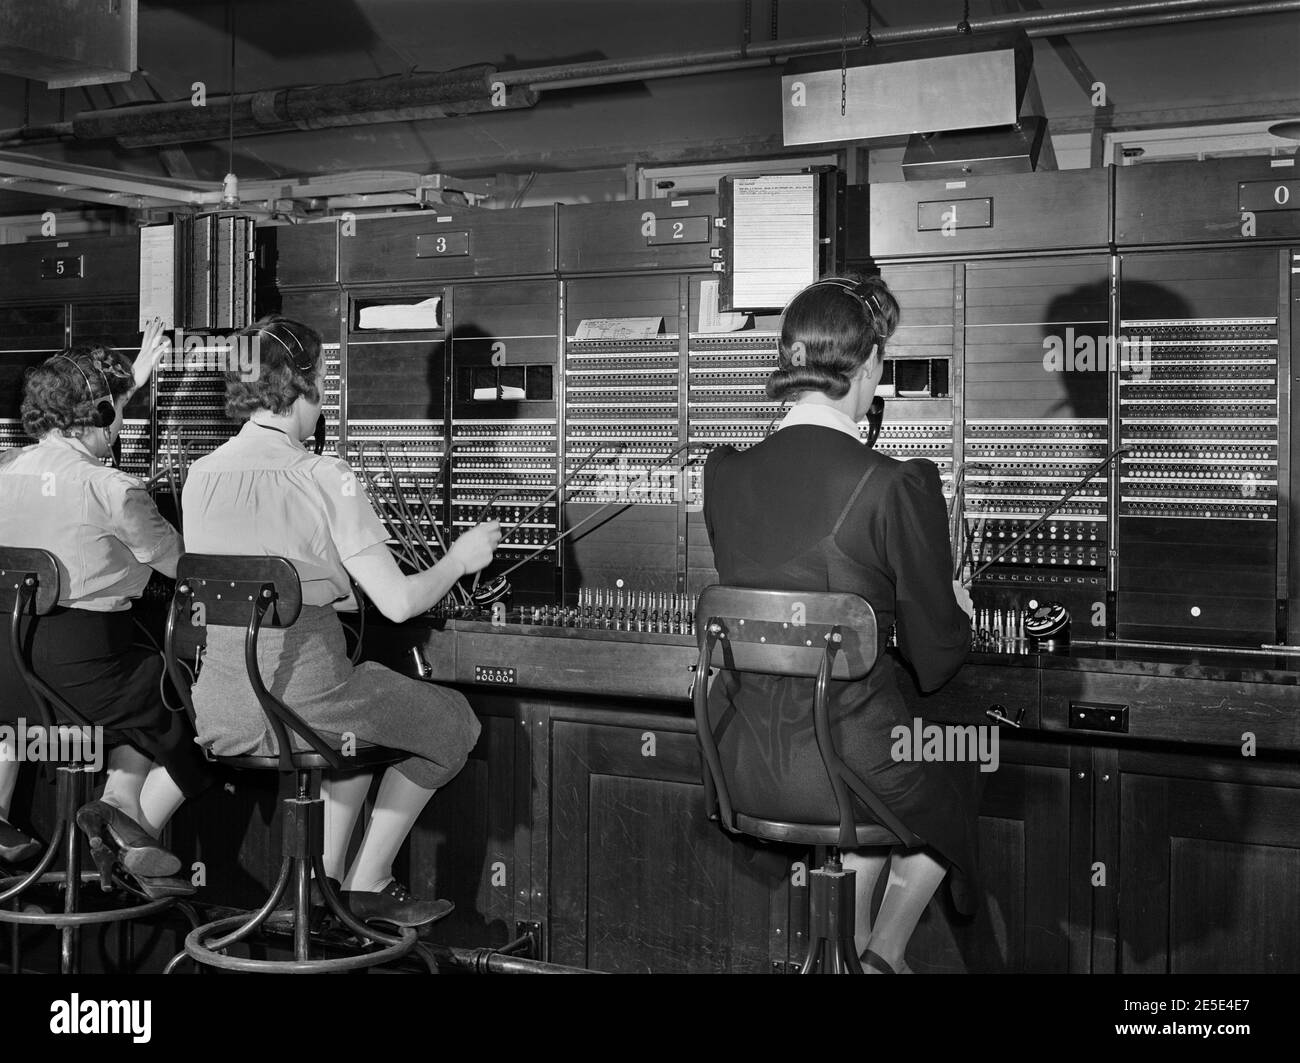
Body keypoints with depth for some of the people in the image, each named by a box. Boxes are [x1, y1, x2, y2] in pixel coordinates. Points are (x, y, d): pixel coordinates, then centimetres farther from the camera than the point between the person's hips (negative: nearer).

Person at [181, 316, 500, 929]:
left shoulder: (200, 476, 2)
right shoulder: (325, 480, -14)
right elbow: (399, 604, -14)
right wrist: (460, 559, 6)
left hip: (221, 715, 7)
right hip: (303, 707, -6)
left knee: (364, 711, 34)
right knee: (453, 722, 18)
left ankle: (325, 879, 27)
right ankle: (367, 883, 22)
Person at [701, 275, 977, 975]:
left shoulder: (724, 474, -4)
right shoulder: (897, 486, -19)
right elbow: (933, 659, -9)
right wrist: (955, 609, 14)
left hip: (744, 768, 5)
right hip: (852, 768, -4)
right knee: (953, 773, 30)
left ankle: (851, 949, 39)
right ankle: (885, 952, 27)